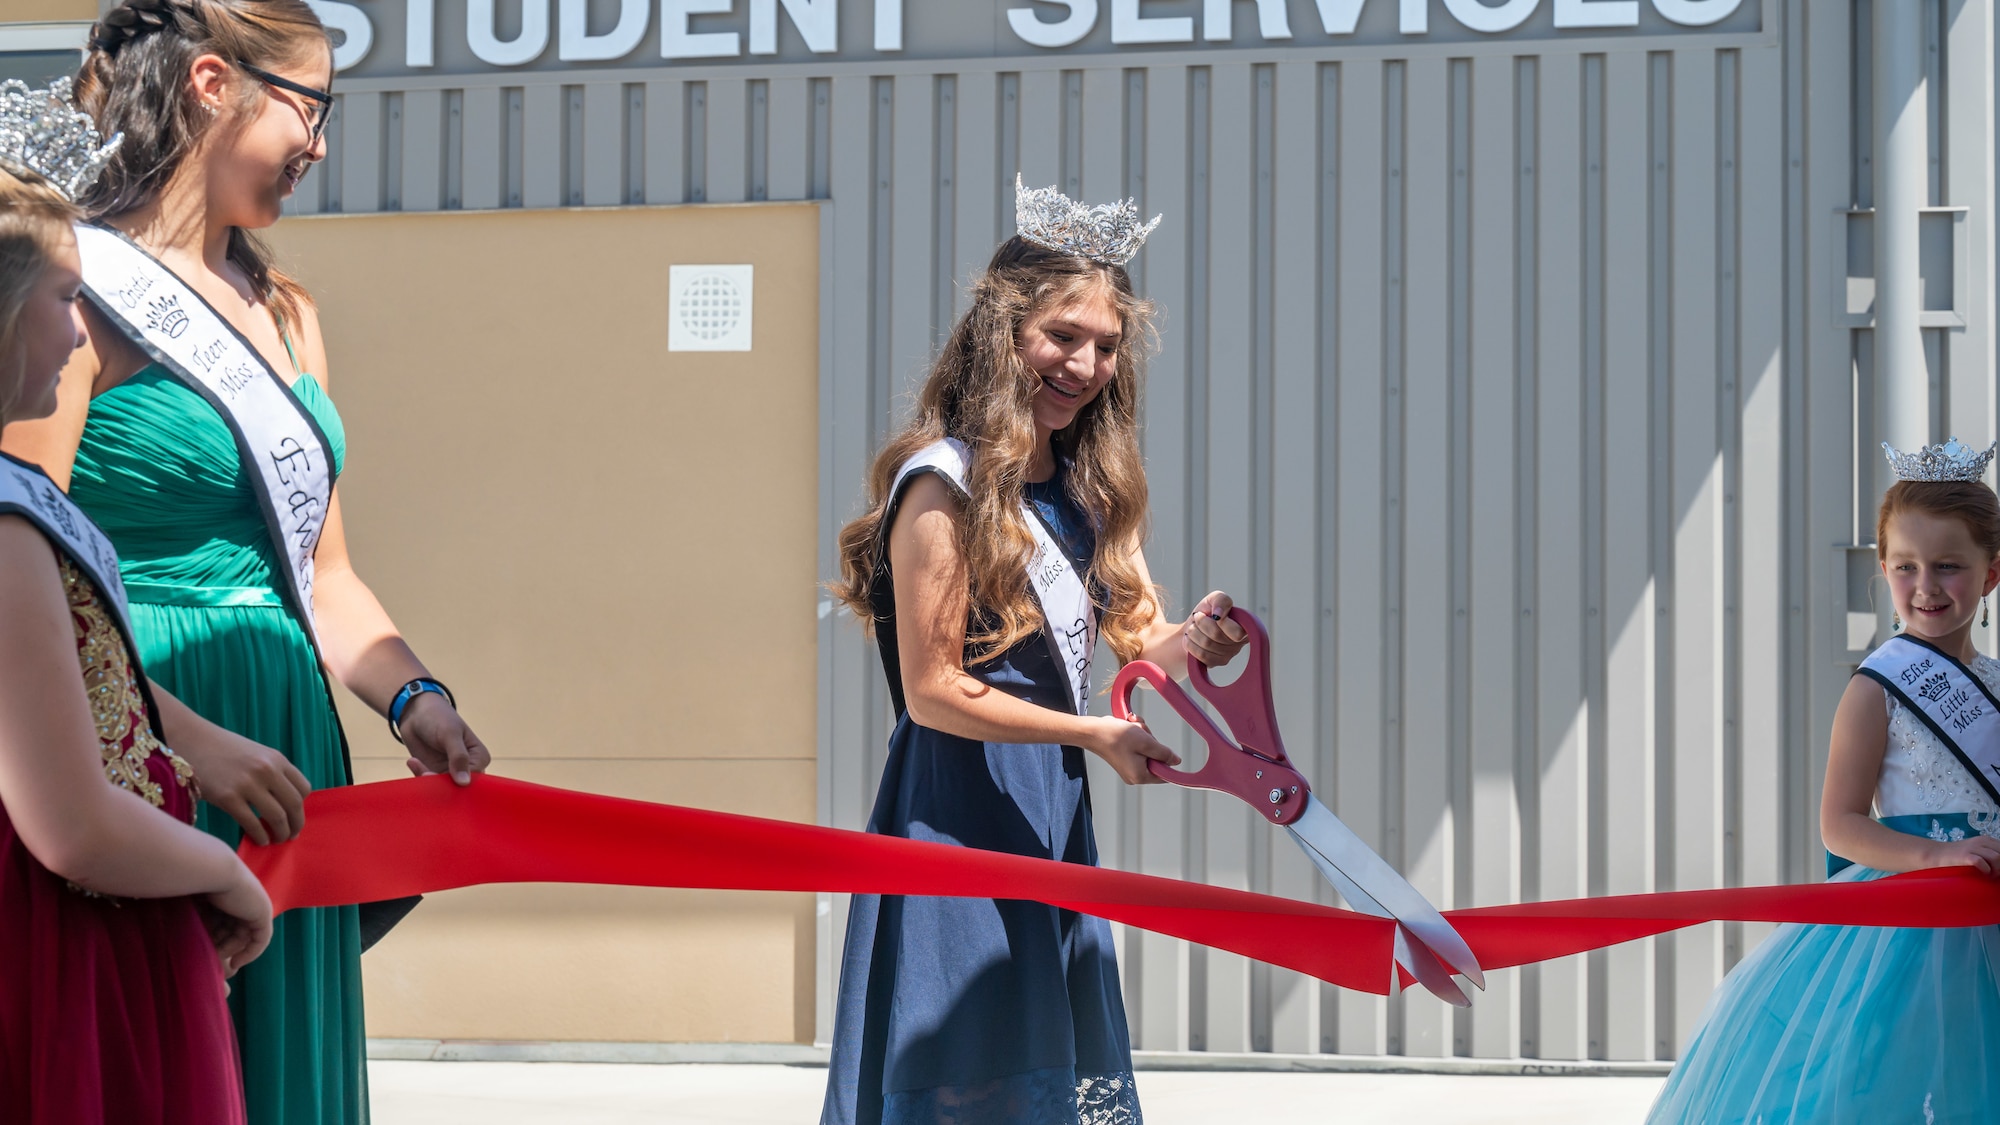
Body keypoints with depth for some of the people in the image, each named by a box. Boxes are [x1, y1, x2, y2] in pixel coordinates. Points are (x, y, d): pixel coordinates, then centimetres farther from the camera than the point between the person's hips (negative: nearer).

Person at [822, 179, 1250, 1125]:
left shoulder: (1086, 485, 12)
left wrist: (1191, 643, -15)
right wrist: (1091, 734, -18)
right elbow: (932, 691, -14)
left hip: (1054, 815, 8)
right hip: (960, 807, -8)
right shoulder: (945, 485, -13)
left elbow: (1136, 638, 8)